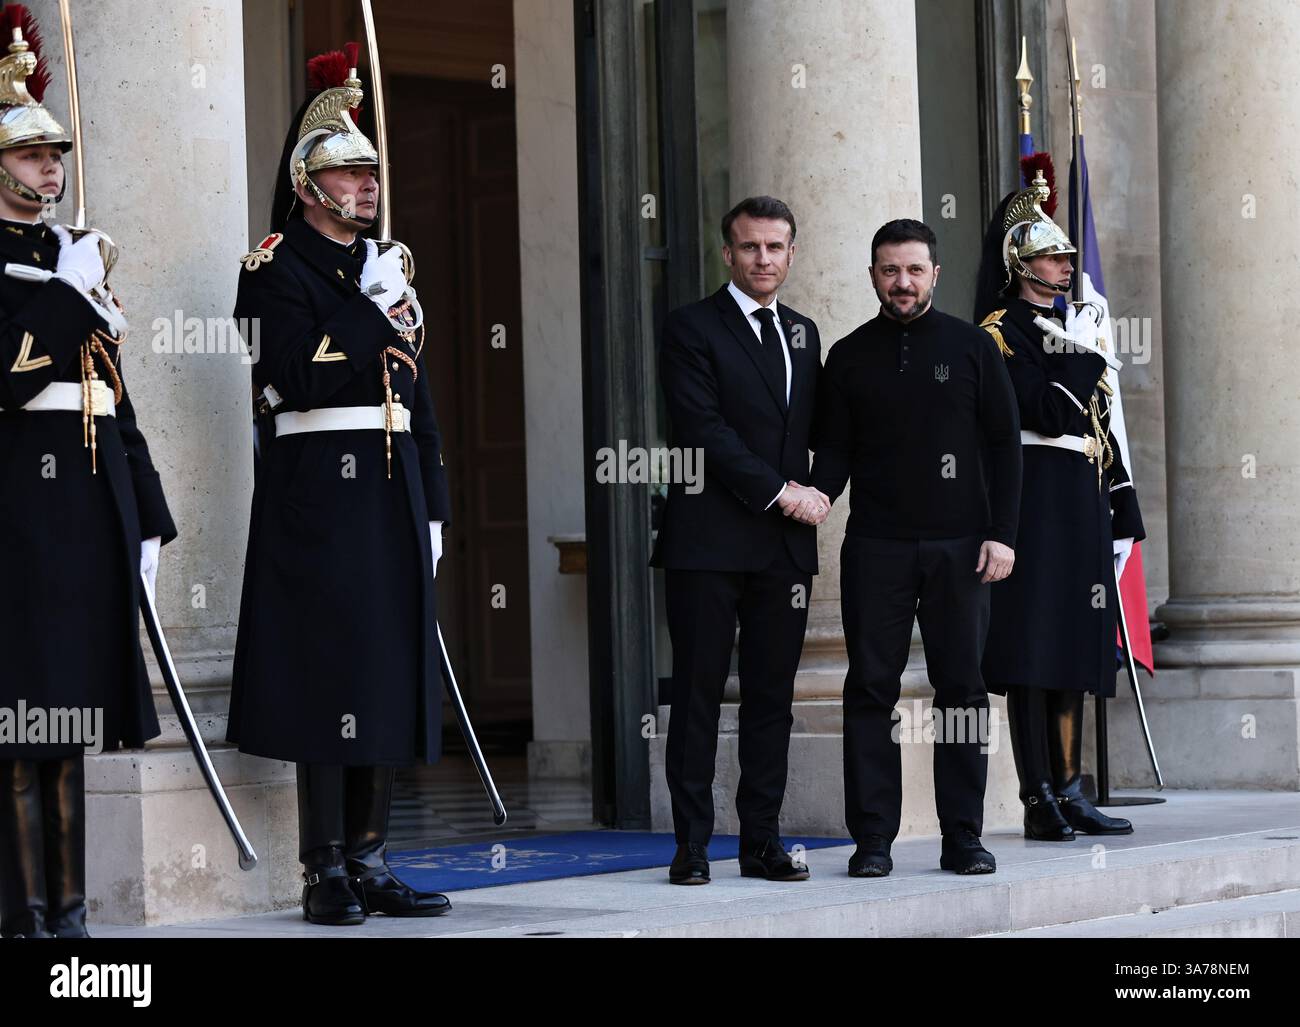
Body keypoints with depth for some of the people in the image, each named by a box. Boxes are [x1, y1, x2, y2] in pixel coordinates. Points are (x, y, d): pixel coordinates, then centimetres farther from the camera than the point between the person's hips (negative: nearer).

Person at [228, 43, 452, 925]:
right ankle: (326, 873, -5)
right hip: (320, 489, -7)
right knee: (326, 672, -8)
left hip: (393, 490, 7)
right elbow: (295, 378, -16)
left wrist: (433, 507, 14)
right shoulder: (279, 267, -3)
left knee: (385, 676, 6)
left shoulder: (389, 267, 19)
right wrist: (373, 312, -16)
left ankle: (370, 861, 10)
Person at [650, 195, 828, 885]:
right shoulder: (691, 330, -2)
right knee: (698, 694, -3)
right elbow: (705, 432, -11)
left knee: (771, 697, 5)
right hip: (709, 539, -5)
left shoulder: (803, 334, 18)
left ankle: (763, 843, 9)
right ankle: (692, 846, 0)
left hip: (784, 545, 6)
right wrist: (779, 492, -12)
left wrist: (813, 492, 2)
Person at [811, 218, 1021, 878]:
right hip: (875, 549, 1)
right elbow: (834, 448, 8)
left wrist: (1001, 533, -3)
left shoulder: (970, 347, 6)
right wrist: (818, 493, -14)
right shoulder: (849, 357, 9)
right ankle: (872, 839, 2)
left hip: (959, 548, 0)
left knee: (962, 687, 0)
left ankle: (964, 837, 6)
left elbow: (1003, 444, 5)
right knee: (871, 688, -1)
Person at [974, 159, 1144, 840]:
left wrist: (1123, 519, 18)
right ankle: (1040, 802, -7)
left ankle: (1070, 792, 12)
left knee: (1075, 652, 8)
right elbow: (1049, 414, -18)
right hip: (1034, 508, -8)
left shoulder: (1075, 325, 20)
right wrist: (1083, 356, -8)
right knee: (1032, 655, -7)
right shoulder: (1000, 332, -5)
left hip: (1083, 512, 8)